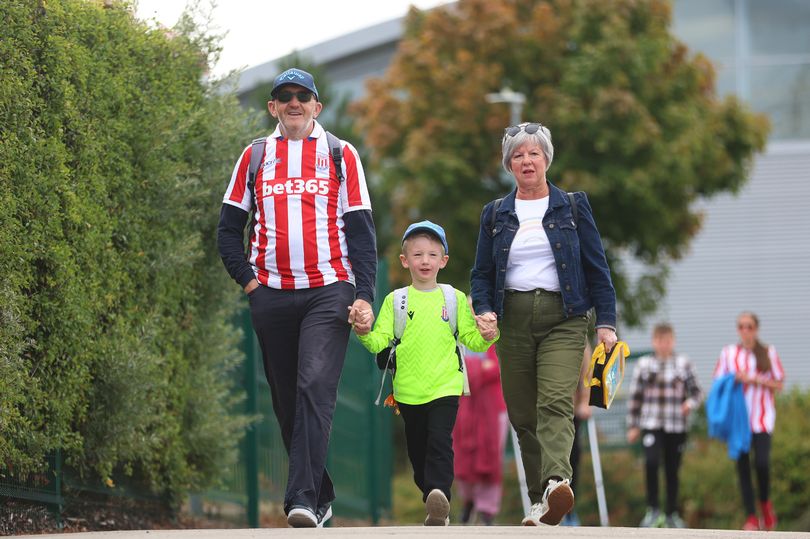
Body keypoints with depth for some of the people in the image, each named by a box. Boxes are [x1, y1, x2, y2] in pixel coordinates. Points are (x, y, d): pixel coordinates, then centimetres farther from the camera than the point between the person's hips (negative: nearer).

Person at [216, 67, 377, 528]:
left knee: (316, 388, -18)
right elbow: (230, 227, 16)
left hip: (329, 291, -3)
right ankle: (321, 495, 18)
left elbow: (360, 230, 4)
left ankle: (304, 499, -25)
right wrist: (246, 277, 2)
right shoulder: (254, 157, 12)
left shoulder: (341, 155, 6)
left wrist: (364, 296, -6)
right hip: (272, 295, 3)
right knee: (286, 401, 6)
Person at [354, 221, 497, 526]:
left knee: (440, 442, -20)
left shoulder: (455, 299, 7)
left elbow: (472, 341, 8)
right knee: (417, 449, 8)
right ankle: (435, 505, 21)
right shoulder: (395, 301, 6)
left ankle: (439, 495, -31)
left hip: (445, 386, -2)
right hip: (409, 391, 2)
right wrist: (364, 335, -20)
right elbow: (380, 342, 0)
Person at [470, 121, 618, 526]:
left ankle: (556, 483, -41)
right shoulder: (495, 214, 14)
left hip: (563, 318, -3)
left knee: (555, 403, -22)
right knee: (522, 414, 1)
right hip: (513, 321, 3)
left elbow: (596, 267, 7)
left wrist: (606, 322, -1)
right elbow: (481, 273, 15)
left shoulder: (573, 208, 8)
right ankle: (539, 501, 8)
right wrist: (483, 310, -5)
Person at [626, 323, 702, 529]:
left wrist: (690, 403, -14)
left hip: (676, 427, 1)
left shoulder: (684, 364, 5)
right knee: (651, 461, -23)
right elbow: (635, 396, 8)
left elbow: (696, 391, 9)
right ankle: (652, 510, -13)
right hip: (651, 425, -1)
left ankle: (672, 514, 21)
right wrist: (632, 426, 6)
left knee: (672, 471, 8)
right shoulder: (643, 364, 4)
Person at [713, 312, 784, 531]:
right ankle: (751, 518, 5)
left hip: (762, 416, -2)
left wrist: (754, 379, -10)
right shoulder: (728, 353, 7)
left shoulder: (769, 352, 4)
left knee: (761, 462, -16)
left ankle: (765, 503, 12)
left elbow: (779, 384, 3)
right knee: (742, 465, 0)